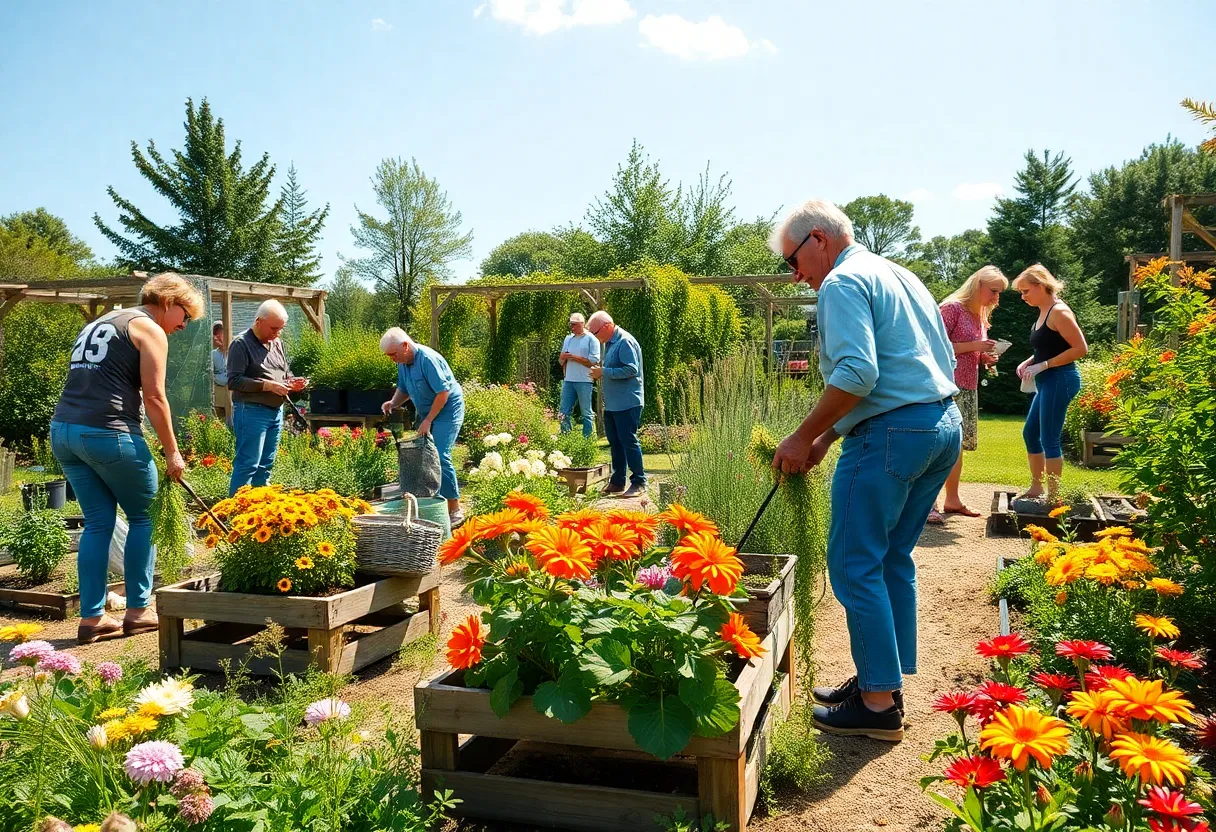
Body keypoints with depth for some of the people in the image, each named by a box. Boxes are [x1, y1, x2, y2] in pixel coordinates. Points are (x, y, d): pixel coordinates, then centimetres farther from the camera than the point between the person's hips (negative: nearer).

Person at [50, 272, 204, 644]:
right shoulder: (149, 330, -2)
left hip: (62, 429, 8)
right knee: (144, 518, 8)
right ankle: (137, 612, 11)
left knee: (98, 523, 13)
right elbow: (154, 397, -8)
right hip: (107, 432, -8)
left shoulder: (99, 323, 25)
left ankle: (91, 618, 13)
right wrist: (172, 452, -2)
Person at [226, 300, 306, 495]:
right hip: (252, 411, -7)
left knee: (266, 464, 12)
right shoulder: (242, 344, -8)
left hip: (276, 411, 8)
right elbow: (234, 381, -15)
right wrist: (267, 385, -21)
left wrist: (293, 383, 2)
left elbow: (285, 374, 25)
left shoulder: (277, 343, 14)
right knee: (248, 464, -7)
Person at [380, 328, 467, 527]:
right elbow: (403, 389, 16)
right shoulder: (403, 363, 3)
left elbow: (443, 392, -24)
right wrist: (393, 403, -5)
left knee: (440, 456, -16)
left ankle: (455, 511, -11)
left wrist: (428, 420, -19)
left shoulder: (428, 359, -24)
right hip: (427, 413, 9)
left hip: (447, 410, -9)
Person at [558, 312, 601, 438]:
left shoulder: (591, 339, -3)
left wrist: (574, 357, -11)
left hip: (584, 381, -6)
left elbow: (594, 361, -11)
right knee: (564, 412, 5)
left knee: (586, 413, 2)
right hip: (568, 380, 6)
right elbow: (561, 361, 19)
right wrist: (563, 357, -4)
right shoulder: (568, 339, 16)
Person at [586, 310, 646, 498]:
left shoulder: (625, 342, -15)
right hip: (612, 404, 10)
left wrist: (604, 372, -19)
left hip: (627, 403, -10)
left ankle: (639, 482, 2)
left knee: (629, 442, -6)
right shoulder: (608, 343, 14)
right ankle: (617, 482, 22)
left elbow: (632, 369, -23)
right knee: (615, 443, 13)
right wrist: (600, 373, 4)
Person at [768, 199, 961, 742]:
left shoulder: (843, 282, -8)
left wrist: (804, 437, -13)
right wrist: (829, 436, 19)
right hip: (945, 424, 10)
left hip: (892, 434, -10)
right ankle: (883, 680, 25)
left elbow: (857, 374, -23)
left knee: (855, 564, -1)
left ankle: (879, 704, 5)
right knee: (892, 560, 16)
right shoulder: (901, 276, 22)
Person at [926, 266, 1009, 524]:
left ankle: (952, 500, 17)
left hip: (969, 387, 9)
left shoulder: (981, 316, 17)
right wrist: (974, 346, -18)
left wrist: (986, 357, 6)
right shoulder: (952, 307, -8)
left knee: (958, 444, 10)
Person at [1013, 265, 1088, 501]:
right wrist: (1029, 362, 7)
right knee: (1030, 433, 16)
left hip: (1059, 380, -10)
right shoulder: (1044, 312, 13)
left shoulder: (1059, 312, -15)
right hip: (1047, 382, 10)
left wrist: (1043, 366, -19)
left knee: (1049, 439, -6)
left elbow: (1080, 348, -19)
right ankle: (1036, 488, 27)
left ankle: (1053, 498, 2)